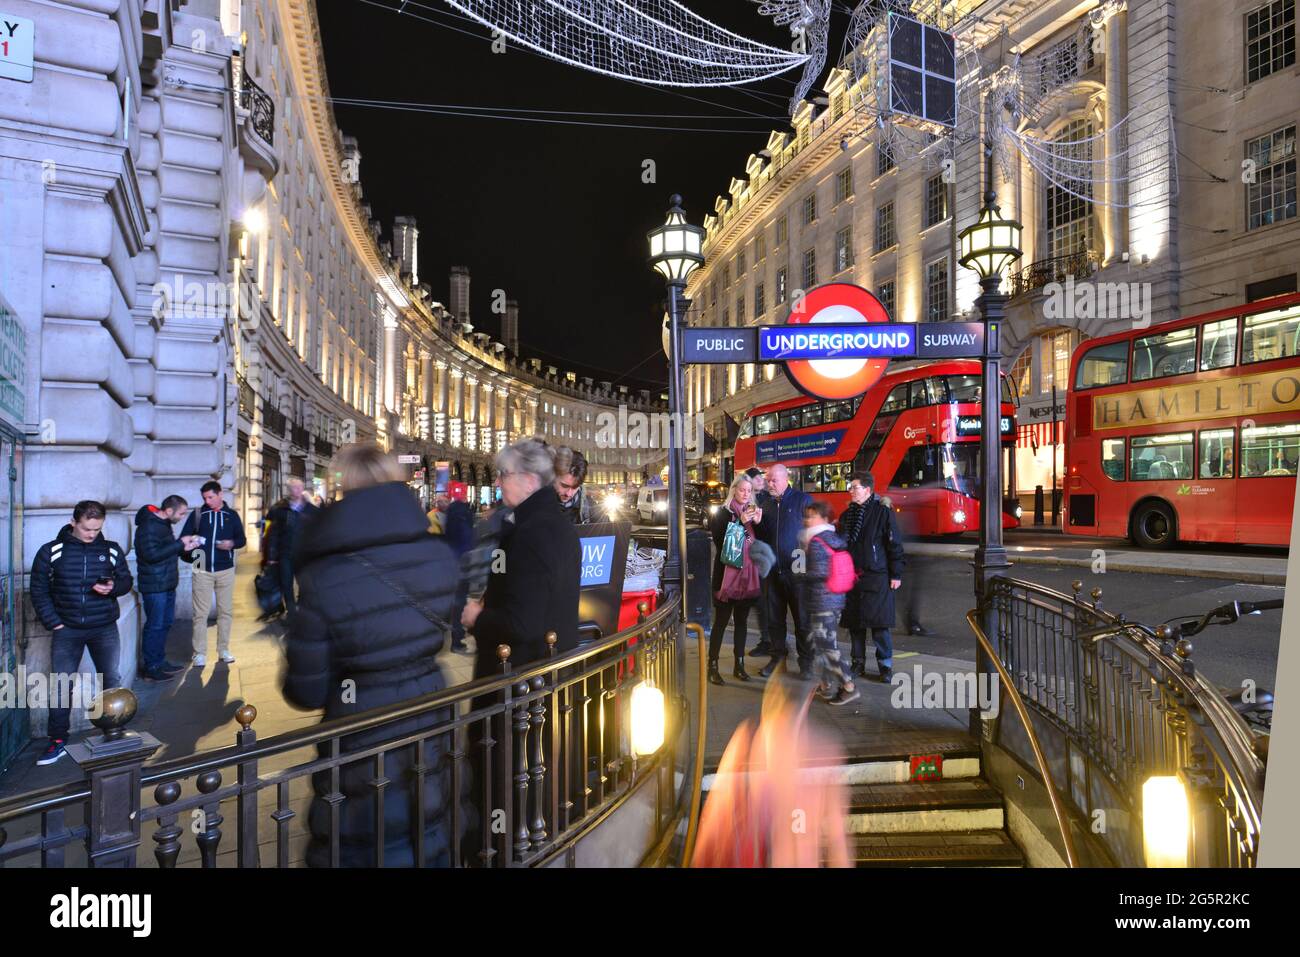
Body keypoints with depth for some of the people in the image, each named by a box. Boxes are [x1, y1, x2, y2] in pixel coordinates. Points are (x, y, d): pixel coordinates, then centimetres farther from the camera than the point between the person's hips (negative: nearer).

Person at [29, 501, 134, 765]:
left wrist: (113, 587, -15)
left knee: (111, 681, 9)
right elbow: (39, 590, 0)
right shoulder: (51, 551, -4)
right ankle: (58, 741, 15)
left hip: (105, 629, 1)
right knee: (61, 684, 4)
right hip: (66, 630, -1)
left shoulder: (112, 550, -1)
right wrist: (53, 622, -6)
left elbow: (126, 580, 9)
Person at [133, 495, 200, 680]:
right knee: (155, 625, -2)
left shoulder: (164, 523, 12)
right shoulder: (148, 526, -19)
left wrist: (184, 547, 4)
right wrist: (179, 544, -22)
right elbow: (152, 554, -27)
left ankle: (160, 662, 28)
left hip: (167, 584, 10)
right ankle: (151, 669, 8)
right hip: (154, 586, -10)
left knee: (165, 623, 17)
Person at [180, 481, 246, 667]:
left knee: (226, 611, 6)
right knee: (200, 613, -1)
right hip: (202, 570, -1)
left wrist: (232, 543, -13)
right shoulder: (197, 514, 4)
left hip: (226, 570, 1)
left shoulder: (232, 515, 7)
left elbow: (242, 539, 9)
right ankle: (200, 653, 6)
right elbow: (183, 538, 5)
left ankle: (223, 650, 16)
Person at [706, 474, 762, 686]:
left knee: (741, 620, 11)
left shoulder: (752, 512, 9)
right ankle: (712, 666, 4)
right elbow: (720, 541, -14)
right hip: (727, 573, -4)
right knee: (721, 620, -1)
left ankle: (739, 664, 19)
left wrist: (758, 523, -7)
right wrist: (741, 523, -20)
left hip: (747, 574, 5)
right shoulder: (722, 513, -4)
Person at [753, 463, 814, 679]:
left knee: (802, 618, 3)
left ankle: (805, 661, 13)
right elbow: (759, 534, 14)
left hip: (797, 570, -4)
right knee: (774, 618, 12)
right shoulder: (764, 501, 10)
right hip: (773, 570, 4)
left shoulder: (803, 499, -3)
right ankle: (778, 656, 25)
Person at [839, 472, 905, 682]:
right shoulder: (847, 515, 12)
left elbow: (895, 545, -6)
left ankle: (885, 665, 9)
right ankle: (858, 663, 20)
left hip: (877, 577, -5)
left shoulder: (883, 512, -5)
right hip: (851, 577, 6)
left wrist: (896, 575, -8)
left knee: (880, 624, -2)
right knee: (854, 623, 9)